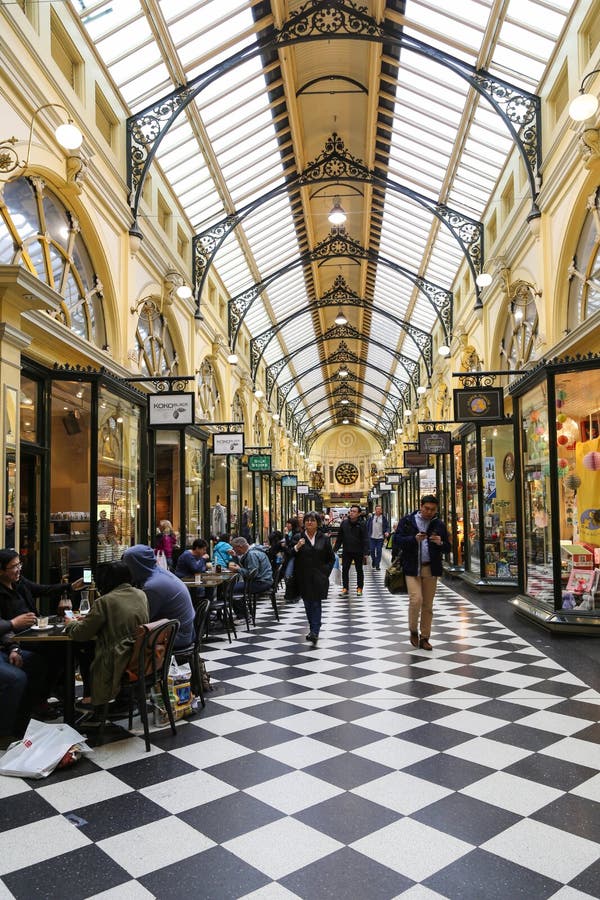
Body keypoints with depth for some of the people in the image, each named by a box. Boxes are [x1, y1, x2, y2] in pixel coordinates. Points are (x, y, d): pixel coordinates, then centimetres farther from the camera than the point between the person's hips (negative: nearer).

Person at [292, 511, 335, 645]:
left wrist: (326, 571, -1)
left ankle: (314, 632, -12)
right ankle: (313, 630, 22)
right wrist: (296, 547, -17)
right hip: (303, 578, 2)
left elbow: (331, 558, 10)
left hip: (318, 578, -2)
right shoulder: (298, 538, 3)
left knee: (316, 604, -8)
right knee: (308, 604, 9)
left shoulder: (324, 538, 3)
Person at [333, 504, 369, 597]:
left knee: (359, 570, 11)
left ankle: (359, 588, 24)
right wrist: (335, 548, 6)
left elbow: (365, 539, -9)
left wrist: (365, 553, -14)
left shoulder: (361, 524, -9)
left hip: (358, 552, -2)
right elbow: (339, 537, 7)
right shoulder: (344, 523, 0)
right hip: (346, 551, 3)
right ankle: (345, 588, 14)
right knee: (344, 570, 4)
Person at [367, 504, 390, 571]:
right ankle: (373, 560, 31)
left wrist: (387, 532, -13)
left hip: (380, 538, -1)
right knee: (372, 550, 4)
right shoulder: (371, 517, 4)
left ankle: (377, 565, 7)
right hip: (372, 537, 1)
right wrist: (367, 534, 4)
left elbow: (387, 527, 5)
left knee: (379, 551, 0)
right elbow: (367, 526, 8)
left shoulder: (384, 518, 2)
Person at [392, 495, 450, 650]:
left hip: (431, 569, 3)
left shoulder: (439, 524, 7)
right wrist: (414, 539, -21)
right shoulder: (407, 521, 0)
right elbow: (397, 540, -6)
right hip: (412, 568, -3)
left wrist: (440, 543, -13)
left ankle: (424, 638, 19)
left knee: (428, 605, 7)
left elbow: (447, 548, 10)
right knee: (416, 599, -14)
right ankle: (413, 630, 11)